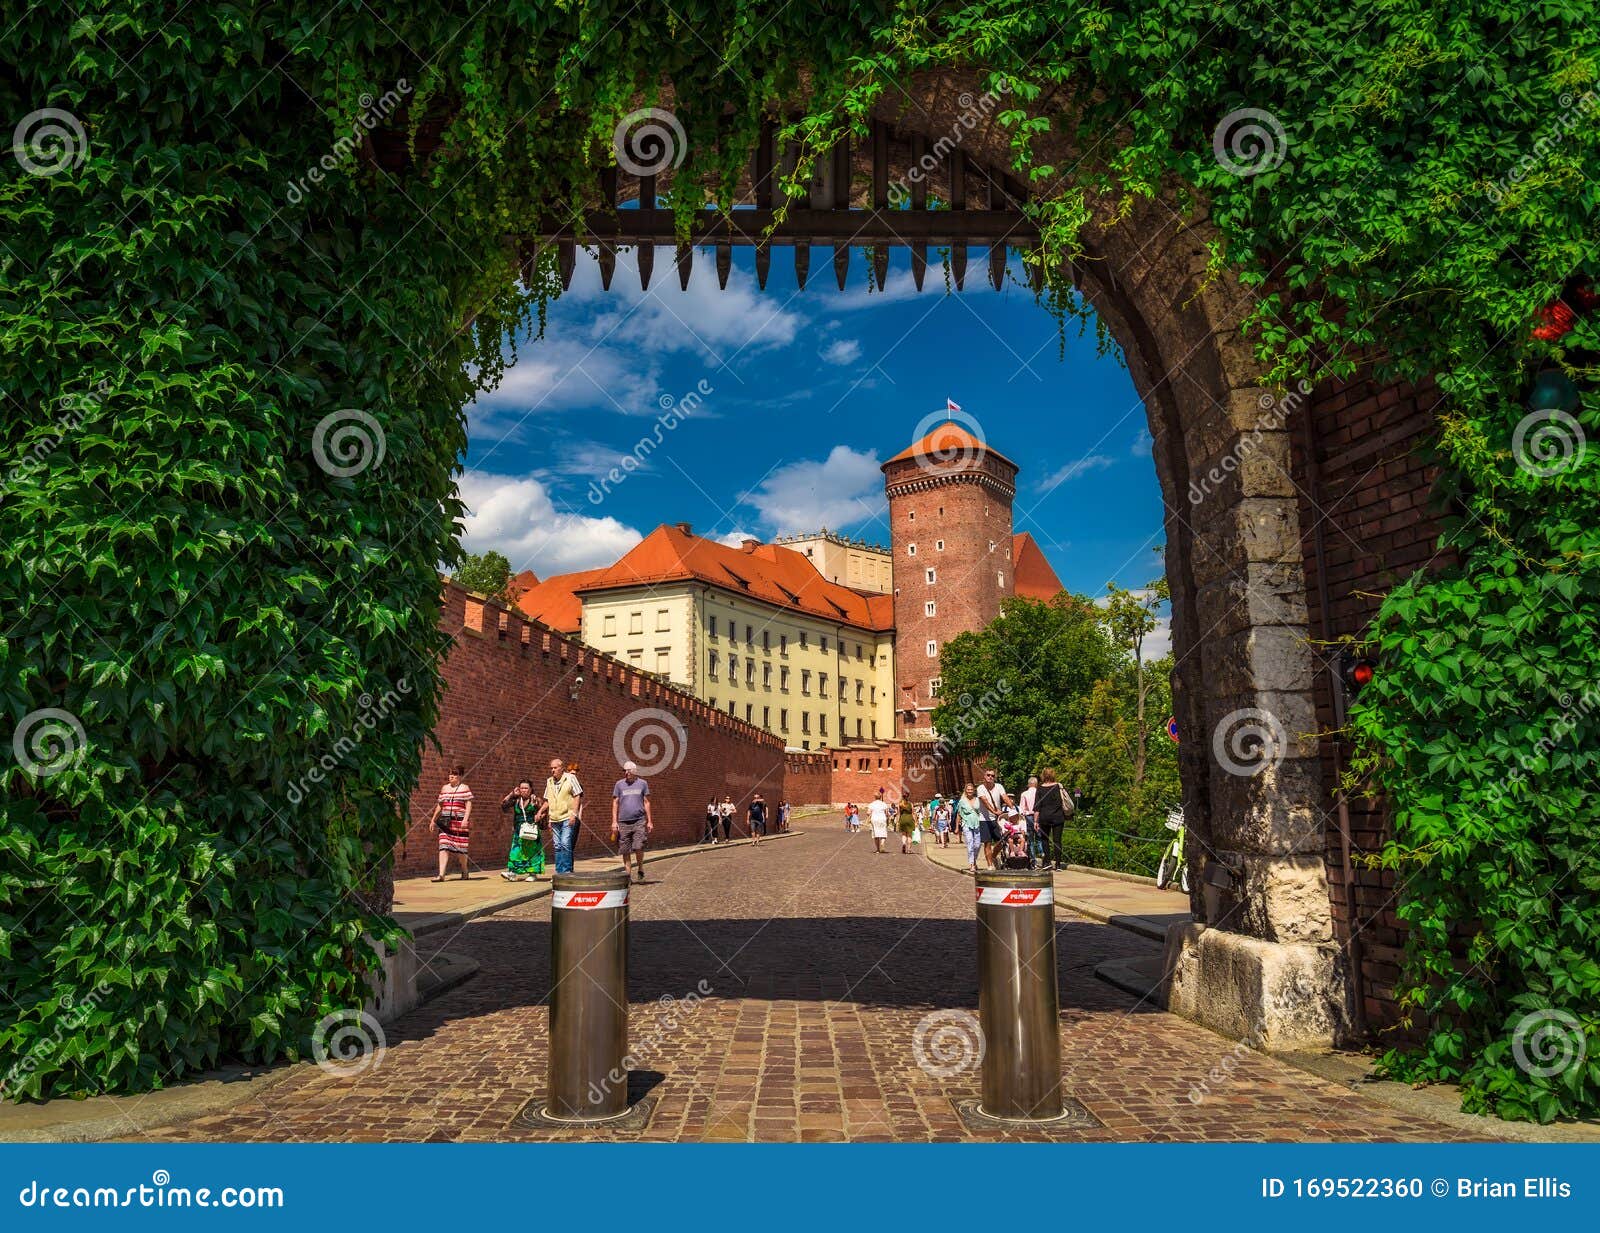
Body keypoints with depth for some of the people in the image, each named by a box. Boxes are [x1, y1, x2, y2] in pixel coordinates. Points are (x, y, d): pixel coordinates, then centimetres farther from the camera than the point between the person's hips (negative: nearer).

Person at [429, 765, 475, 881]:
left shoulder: (464, 788, 2)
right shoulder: (444, 788, 15)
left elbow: (469, 805, -5)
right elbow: (440, 805, 23)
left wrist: (466, 819, -16)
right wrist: (433, 819, 20)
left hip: (460, 821, -4)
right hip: (446, 822, 4)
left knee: (461, 847, 2)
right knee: (443, 847, -8)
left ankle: (464, 872, 21)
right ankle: (441, 875, -13)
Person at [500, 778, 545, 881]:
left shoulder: (534, 800, -2)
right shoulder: (516, 800, 9)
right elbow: (503, 805, 3)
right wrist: (512, 794, 1)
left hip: (531, 830, -3)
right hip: (519, 830, 3)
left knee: (532, 851, -1)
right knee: (516, 851, -3)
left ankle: (533, 874, 6)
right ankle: (513, 873, -6)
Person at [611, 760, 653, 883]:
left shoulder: (642, 783, 8)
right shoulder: (619, 784, 9)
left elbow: (646, 803, 11)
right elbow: (615, 803, 9)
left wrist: (649, 821, 7)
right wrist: (614, 822, 1)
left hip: (639, 821, -1)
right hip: (623, 822, 1)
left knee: (638, 847, -12)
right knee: (625, 850, 3)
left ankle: (640, 869, 10)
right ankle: (627, 874, 14)